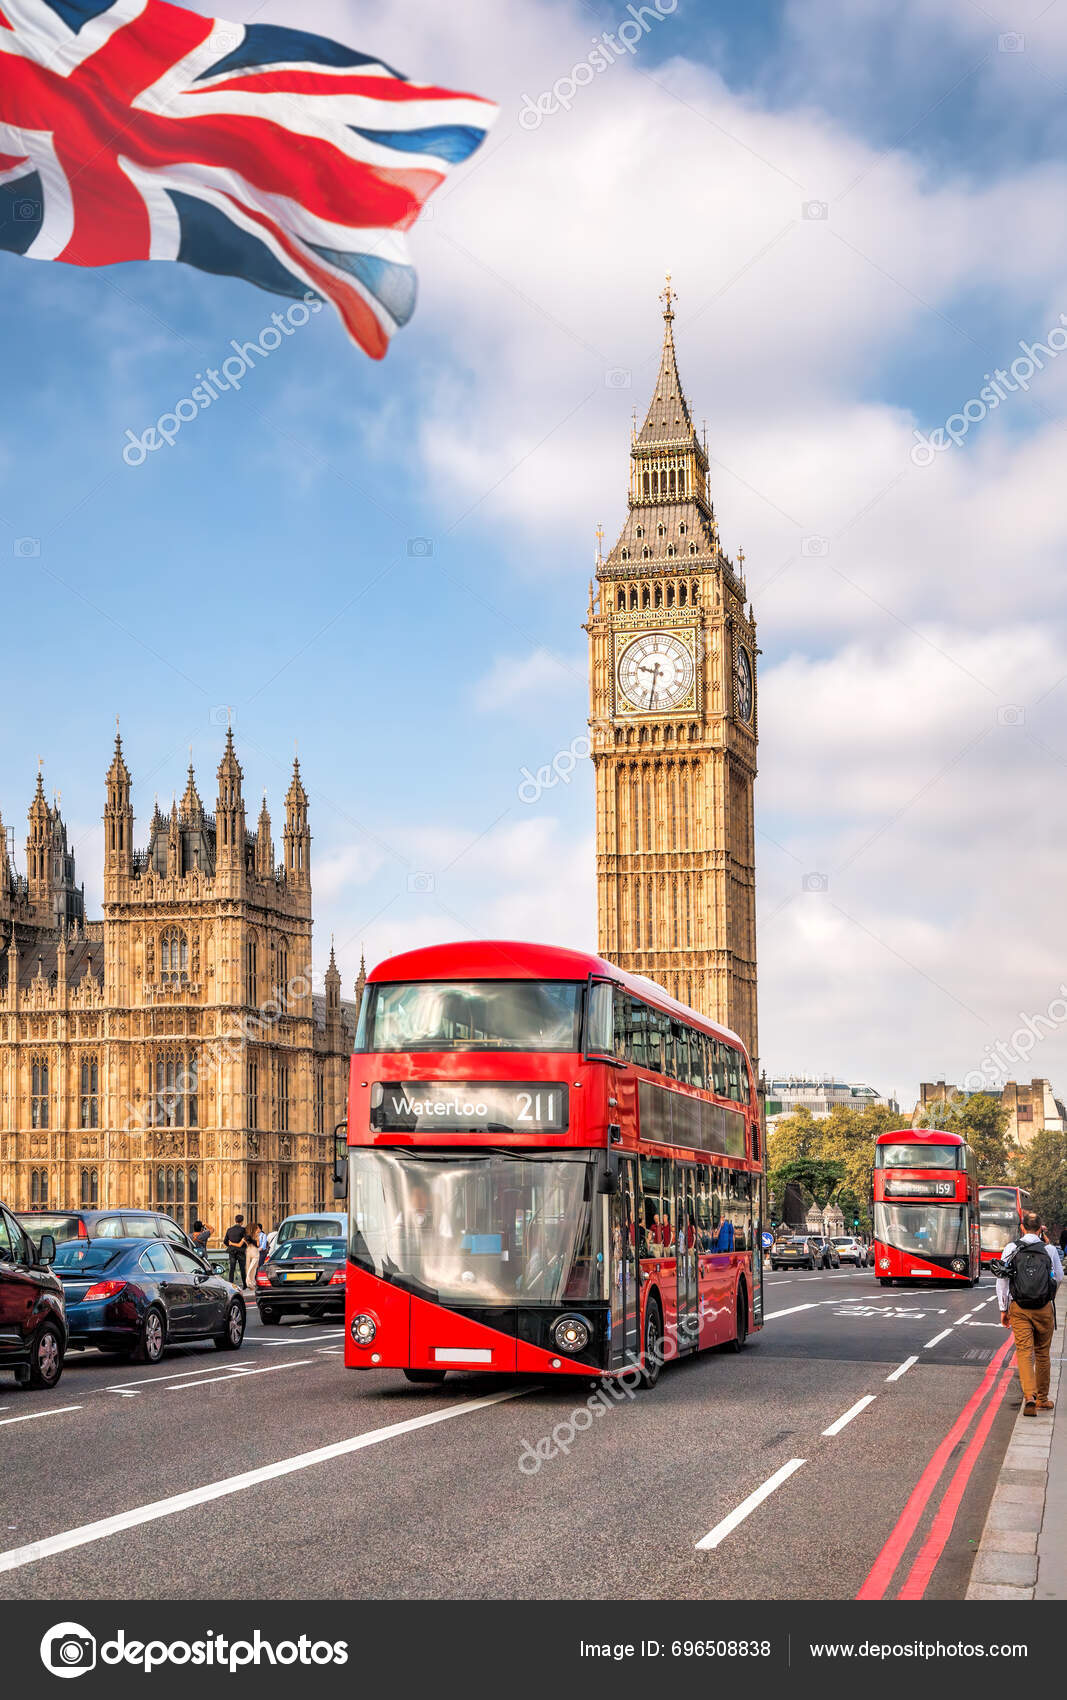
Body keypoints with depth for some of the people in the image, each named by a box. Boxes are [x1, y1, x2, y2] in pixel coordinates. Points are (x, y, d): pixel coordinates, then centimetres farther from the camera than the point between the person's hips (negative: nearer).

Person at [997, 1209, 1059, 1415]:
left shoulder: (1011, 1249, -1)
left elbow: (1002, 1282, -1)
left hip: (1019, 1308, -1)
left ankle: (1029, 1396, -22)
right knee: (1042, 1353, 14)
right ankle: (1042, 1399, 25)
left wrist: (1004, 1309, 8)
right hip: (1044, 1308, 1)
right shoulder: (1049, 1250, -1)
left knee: (1024, 1352, -3)